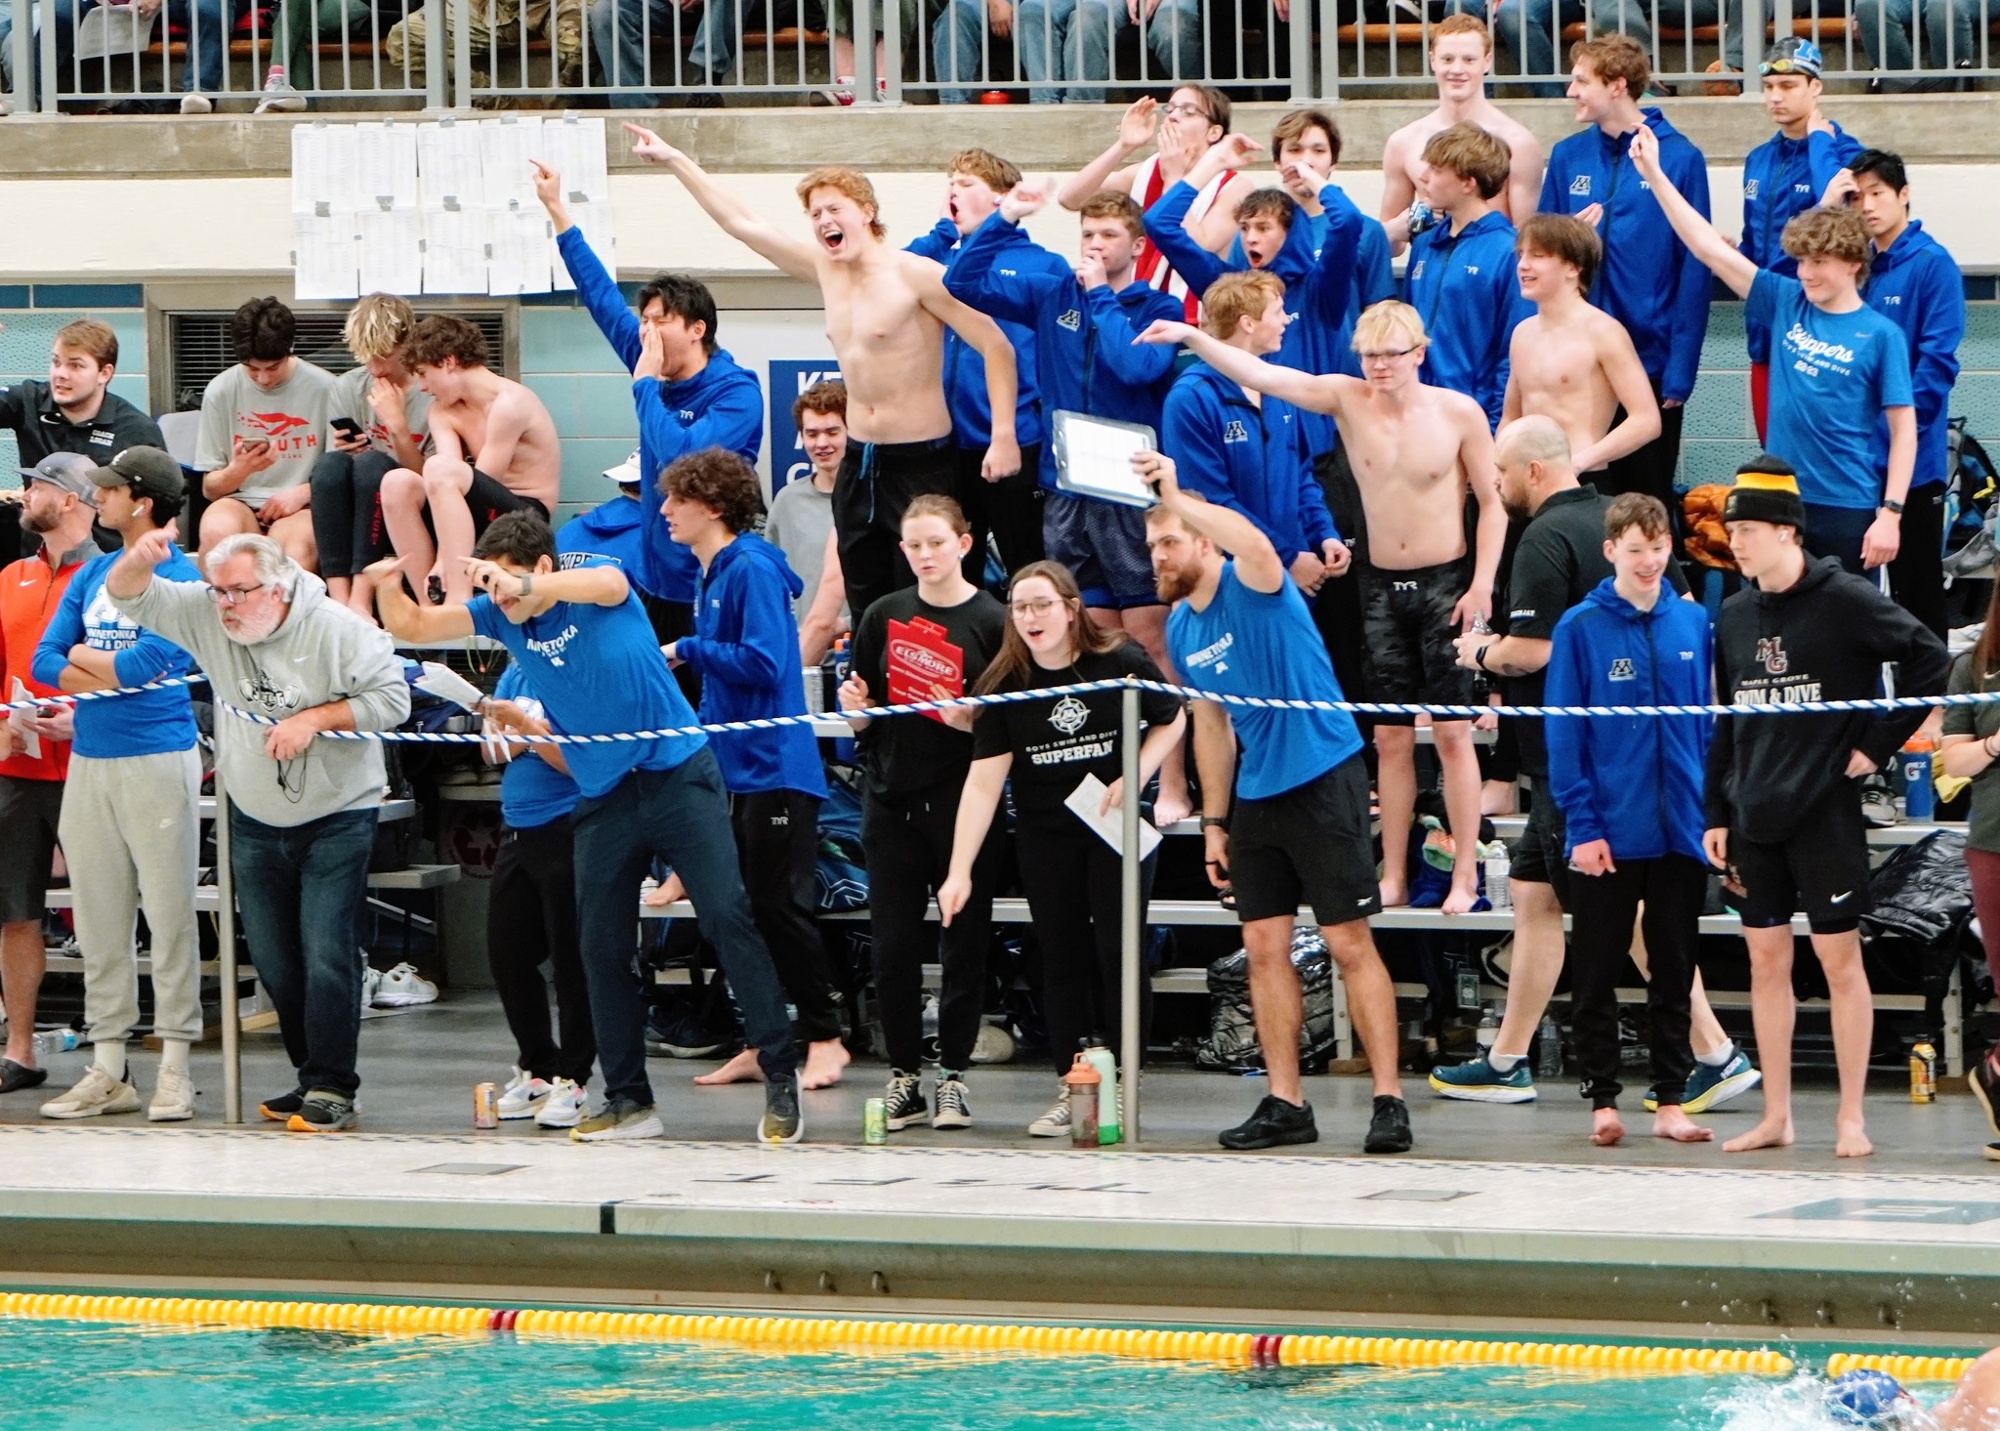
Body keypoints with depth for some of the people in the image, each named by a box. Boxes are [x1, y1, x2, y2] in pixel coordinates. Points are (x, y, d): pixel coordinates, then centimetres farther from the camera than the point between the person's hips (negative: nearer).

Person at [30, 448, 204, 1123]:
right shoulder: (91, 576, 14)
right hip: (89, 758, 7)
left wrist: (85, 657, -2)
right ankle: (107, 1071, 12)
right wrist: (116, 673, -9)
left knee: (169, 915, -4)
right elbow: (45, 662, 7)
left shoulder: (182, 579, -6)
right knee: (98, 920, 7)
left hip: (158, 760, -7)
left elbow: (145, 663, -17)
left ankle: (174, 1067, -1)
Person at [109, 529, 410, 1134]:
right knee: (273, 961, 10)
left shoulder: (336, 630, -15)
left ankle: (331, 1090, -9)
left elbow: (392, 697, -14)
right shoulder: (206, 617, -3)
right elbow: (128, 596, -3)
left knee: (325, 956, -12)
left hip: (335, 818, -6)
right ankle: (312, 1077, 22)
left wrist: (314, 719, -21)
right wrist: (140, 559, -26)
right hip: (255, 823, 6)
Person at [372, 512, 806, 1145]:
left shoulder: (599, 585, -10)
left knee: (727, 914, -13)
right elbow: (411, 626, 3)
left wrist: (525, 585, -47)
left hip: (678, 775, -6)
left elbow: (607, 582, -34)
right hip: (603, 799, 6)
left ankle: (781, 1075, -9)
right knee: (601, 948, 3)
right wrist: (387, 587, -20)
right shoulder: (501, 617, 4)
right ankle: (628, 1099, 12)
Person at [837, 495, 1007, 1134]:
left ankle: (952, 1078, 7)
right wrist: (857, 708, -9)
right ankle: (903, 1076, 10)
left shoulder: (992, 621, -1)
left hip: (964, 798, -3)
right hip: (892, 794, 3)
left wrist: (973, 721, -19)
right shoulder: (884, 616, 9)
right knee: (894, 944, 2)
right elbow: (863, 721, 13)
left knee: (963, 943, 0)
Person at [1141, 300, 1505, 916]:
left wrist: (1482, 585, -11)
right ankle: (1393, 876, 11)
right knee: (1390, 735, 6)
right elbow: (1260, 376, -11)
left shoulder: (1459, 413, -8)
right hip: (1381, 584, 3)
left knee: (1452, 730, -3)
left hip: (1445, 584, -3)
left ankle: (1466, 877, 2)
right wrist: (1191, 337, -22)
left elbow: (1491, 503, -3)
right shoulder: (1347, 399, -3)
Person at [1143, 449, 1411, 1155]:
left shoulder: (1250, 588, -12)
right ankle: (1285, 1104, 11)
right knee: (1264, 950, 6)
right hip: (1254, 797, 8)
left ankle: (1388, 1100, -4)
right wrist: (1213, 822, 14)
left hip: (1322, 783, -8)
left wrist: (1176, 499, -44)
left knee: (1349, 944, -6)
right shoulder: (1180, 628, 9)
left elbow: (1253, 542, -37)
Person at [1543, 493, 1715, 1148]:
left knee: (1674, 973, 8)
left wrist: (1713, 816, 4)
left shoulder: (1694, 625, 4)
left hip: (1681, 834, 3)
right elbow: (1565, 735, -6)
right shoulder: (1581, 628, -5)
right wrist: (1583, 824, -12)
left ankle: (1670, 1101, 14)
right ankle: (1602, 1099, 12)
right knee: (1596, 975, 4)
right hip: (1608, 835, -3)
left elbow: (1710, 724, 9)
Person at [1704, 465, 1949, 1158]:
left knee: (1839, 957, -2)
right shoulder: (1734, 617, 10)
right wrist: (1717, 813, 10)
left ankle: (1851, 1118, 3)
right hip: (1755, 815, 6)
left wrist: (1877, 744, -9)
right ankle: (1775, 1116, 14)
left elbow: (1930, 660, -9)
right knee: (1766, 961, 8)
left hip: (1826, 812, -6)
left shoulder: (1845, 601, -8)